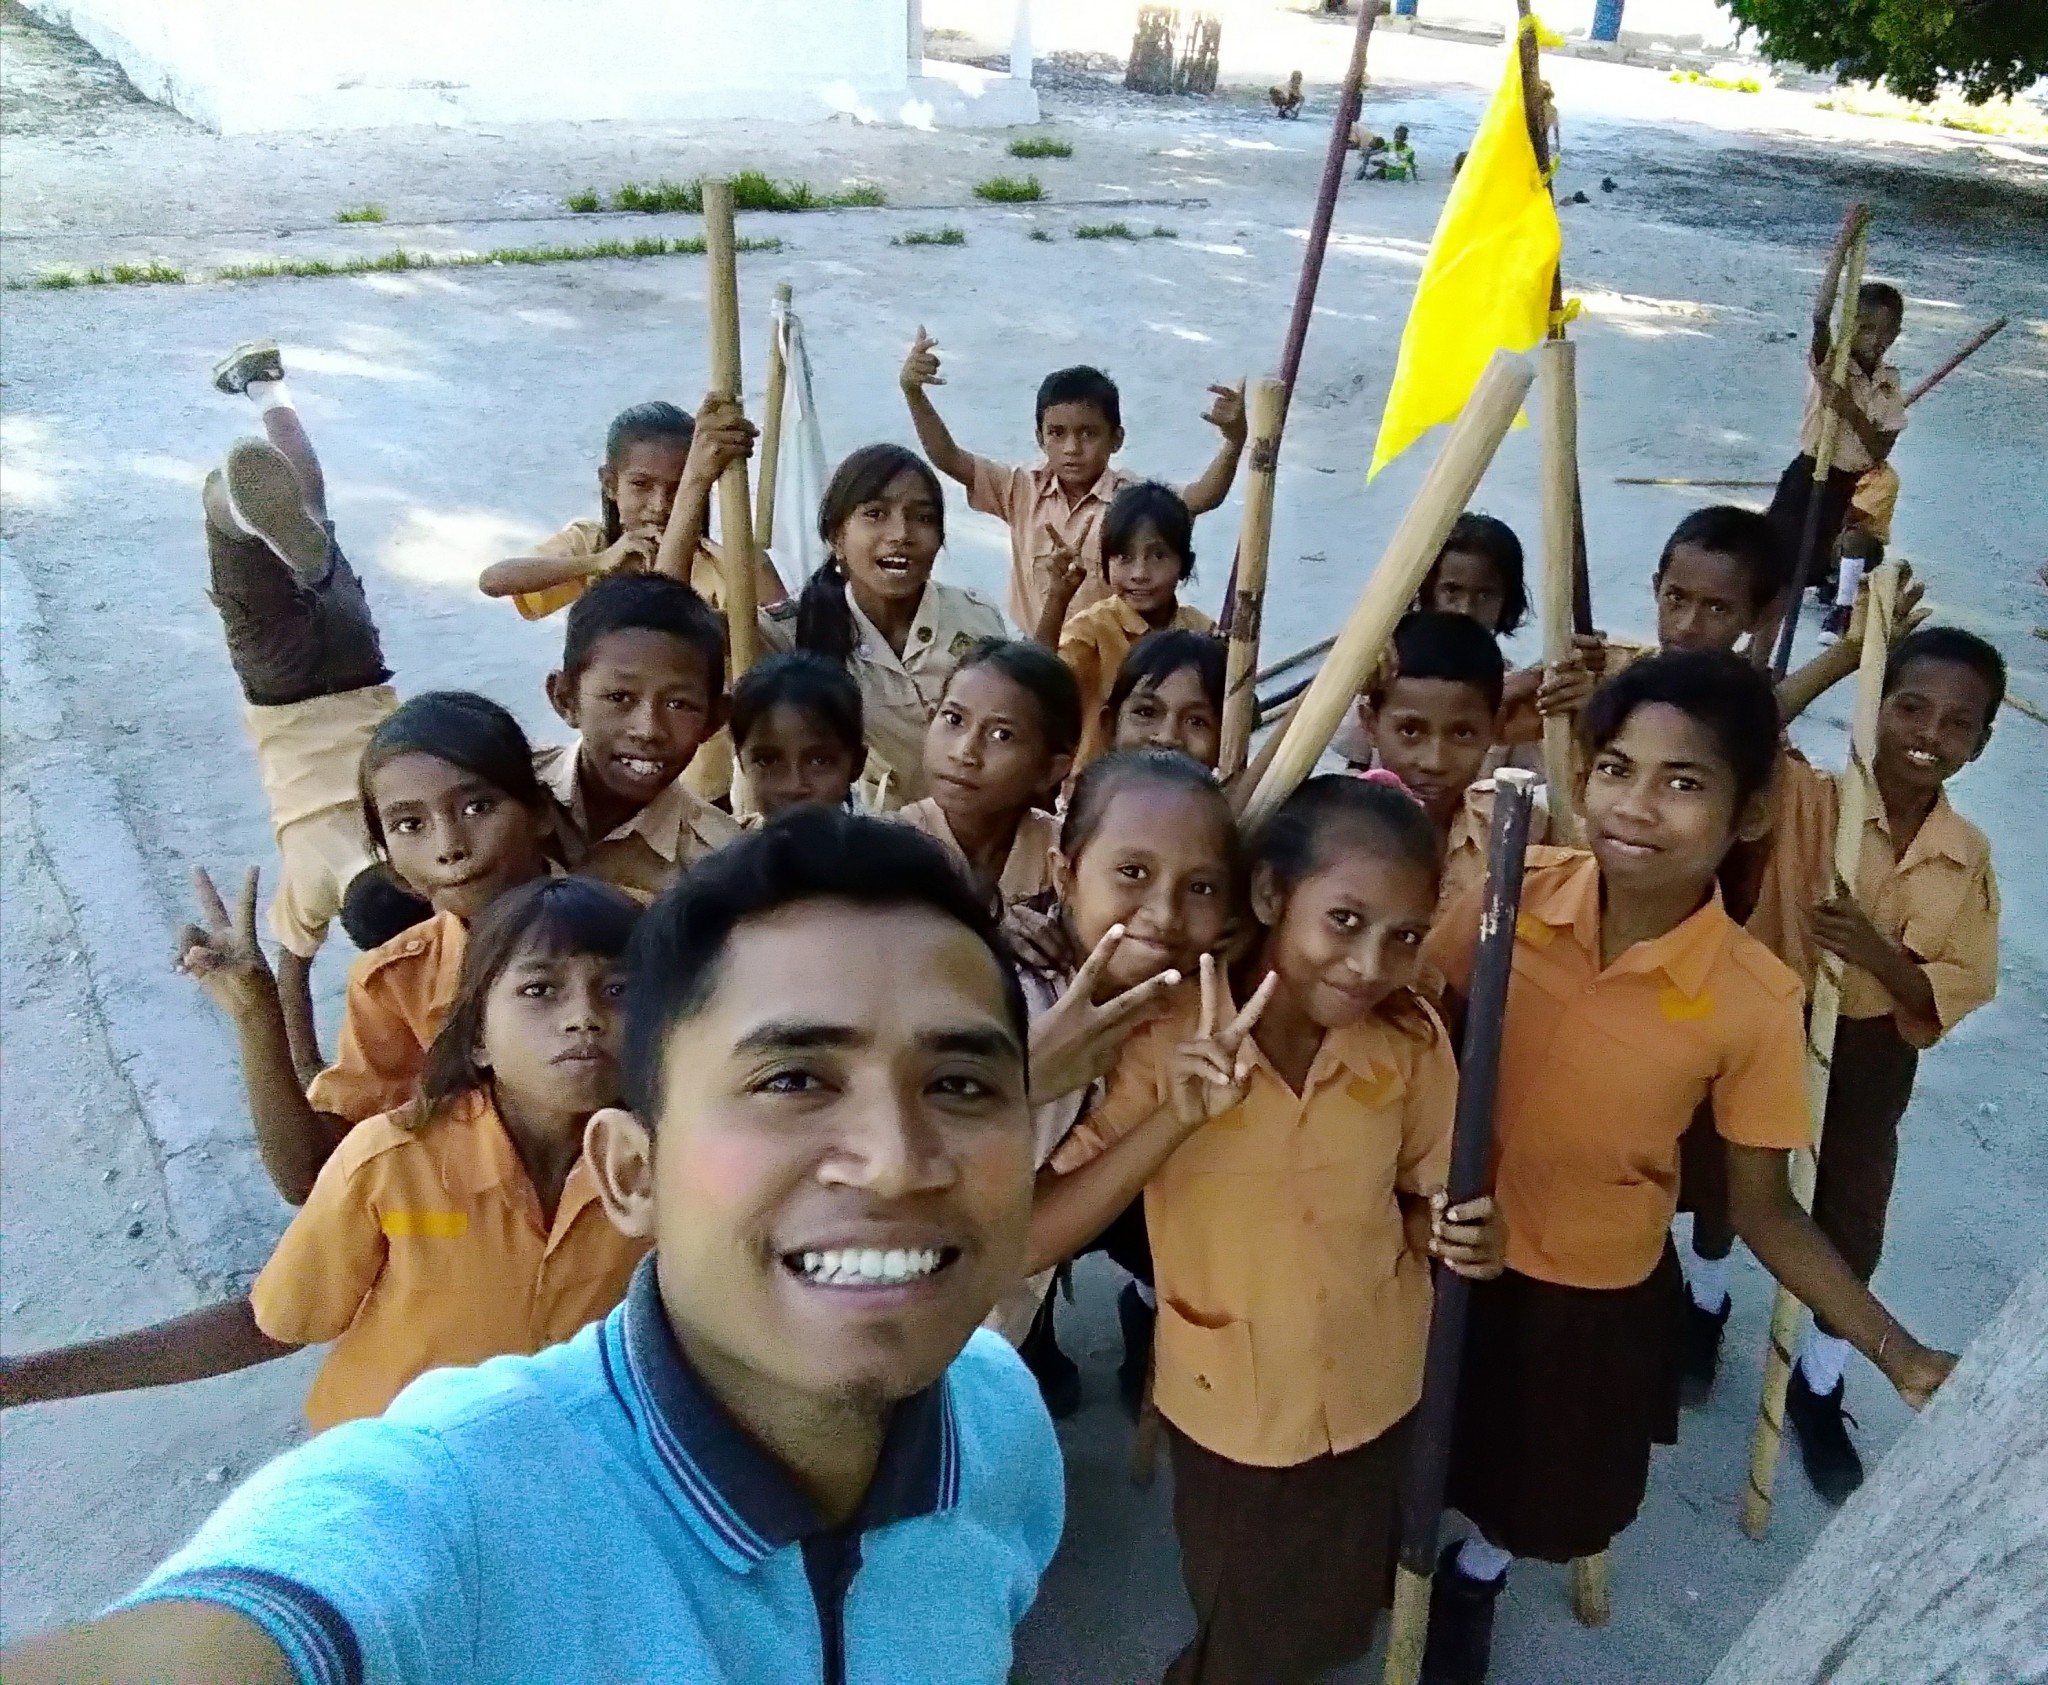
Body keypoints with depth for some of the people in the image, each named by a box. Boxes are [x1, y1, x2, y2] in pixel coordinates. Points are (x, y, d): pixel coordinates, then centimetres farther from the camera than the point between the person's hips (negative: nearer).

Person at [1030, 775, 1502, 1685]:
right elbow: (1025, 1239, -29)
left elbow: (1417, 1199, -1)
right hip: (1227, 1412, -3)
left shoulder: (1413, 1041, -17)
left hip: (1374, 1400, 3)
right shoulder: (1167, 1041, -24)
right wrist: (1176, 1122, -40)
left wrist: (1459, 1234, -24)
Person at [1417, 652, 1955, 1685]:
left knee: (1546, 1500, 24)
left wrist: (1897, 1351, -16)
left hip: (1600, 1292, 0)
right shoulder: (1513, 898, -21)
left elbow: (1763, 1210, -10)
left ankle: (1475, 1576, 59)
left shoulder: (1755, 1001, -23)